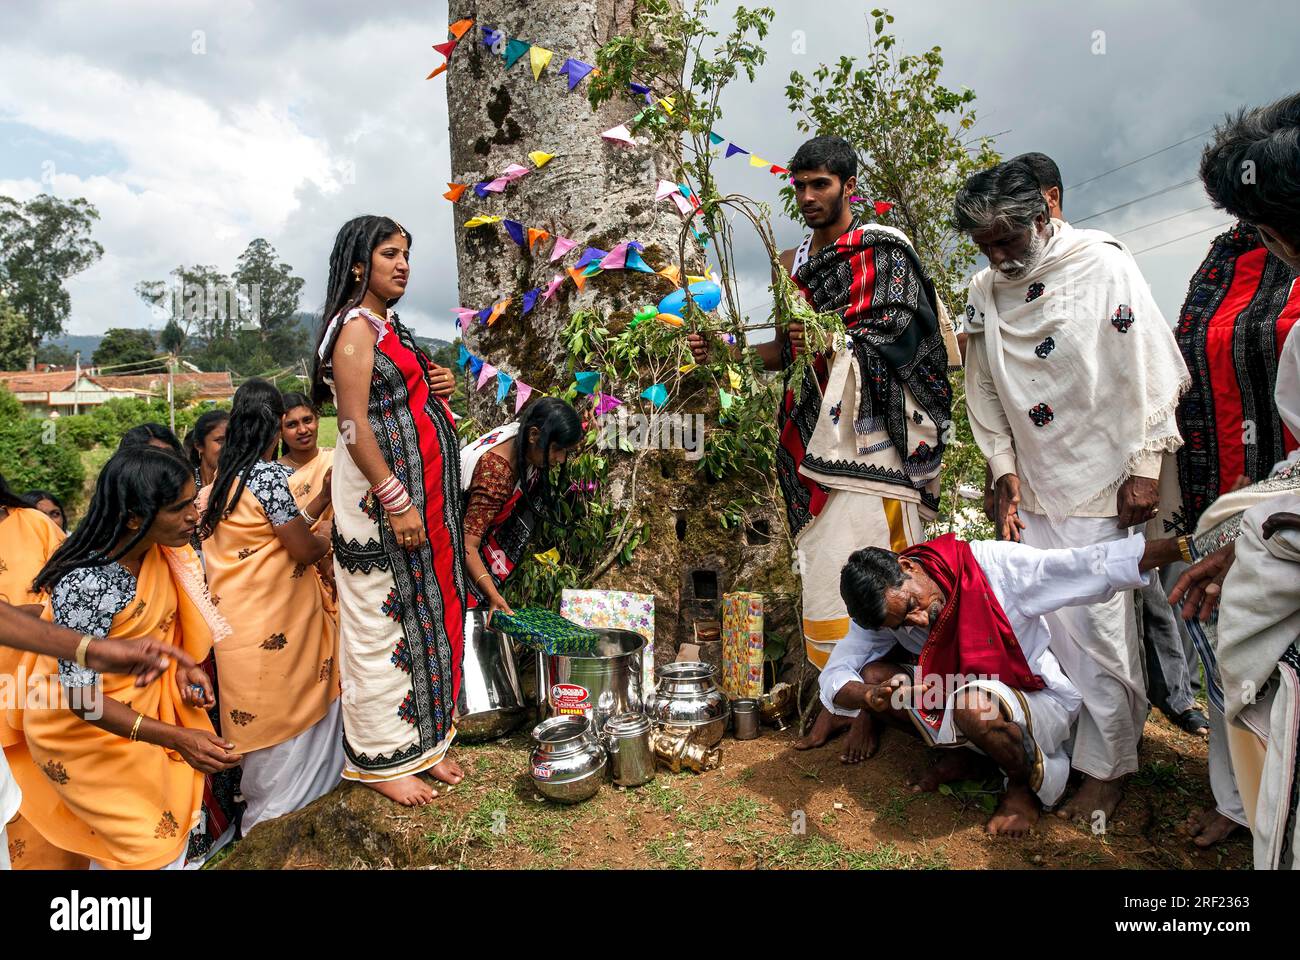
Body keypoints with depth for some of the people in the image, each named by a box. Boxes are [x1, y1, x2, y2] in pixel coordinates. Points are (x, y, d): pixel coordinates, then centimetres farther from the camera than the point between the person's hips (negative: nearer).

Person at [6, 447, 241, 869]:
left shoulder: (158, 550, -11)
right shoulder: (86, 585, -33)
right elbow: (80, 697, -27)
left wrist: (184, 665, -8)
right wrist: (176, 737, -32)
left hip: (144, 703, 6)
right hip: (84, 725, -6)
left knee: (176, 816, 16)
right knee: (150, 842, 5)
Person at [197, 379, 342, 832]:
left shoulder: (223, 481, 10)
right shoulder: (269, 475, -17)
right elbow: (305, 550, -16)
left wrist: (320, 499, 13)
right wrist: (334, 536, 4)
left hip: (241, 623, 8)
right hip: (273, 633, -8)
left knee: (267, 726, 19)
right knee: (287, 728, 6)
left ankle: (266, 822, 32)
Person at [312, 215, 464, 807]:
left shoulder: (390, 328, 18)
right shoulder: (355, 326, -9)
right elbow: (355, 426, -17)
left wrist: (437, 389, 6)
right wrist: (396, 502, -21)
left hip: (422, 493, 9)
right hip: (382, 495, -9)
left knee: (424, 611, 13)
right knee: (381, 624, -1)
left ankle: (421, 740, 25)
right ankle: (382, 759, 12)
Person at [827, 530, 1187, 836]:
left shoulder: (992, 563, -25)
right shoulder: (885, 605, -14)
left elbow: (1096, 564, -23)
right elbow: (833, 678, -18)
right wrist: (874, 697, -38)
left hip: (1042, 700, -4)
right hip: (959, 696, 5)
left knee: (973, 703, -37)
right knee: (874, 674, -16)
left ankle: (1025, 785, -4)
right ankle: (960, 755, 5)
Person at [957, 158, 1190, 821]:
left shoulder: (1102, 264, -6)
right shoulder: (983, 292, 6)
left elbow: (1151, 368, -6)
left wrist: (1144, 467, -8)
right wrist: (1004, 471, 6)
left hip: (1104, 486, -4)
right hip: (1031, 490, 4)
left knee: (1098, 622, -2)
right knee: (1040, 618, 6)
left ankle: (1108, 766, 14)